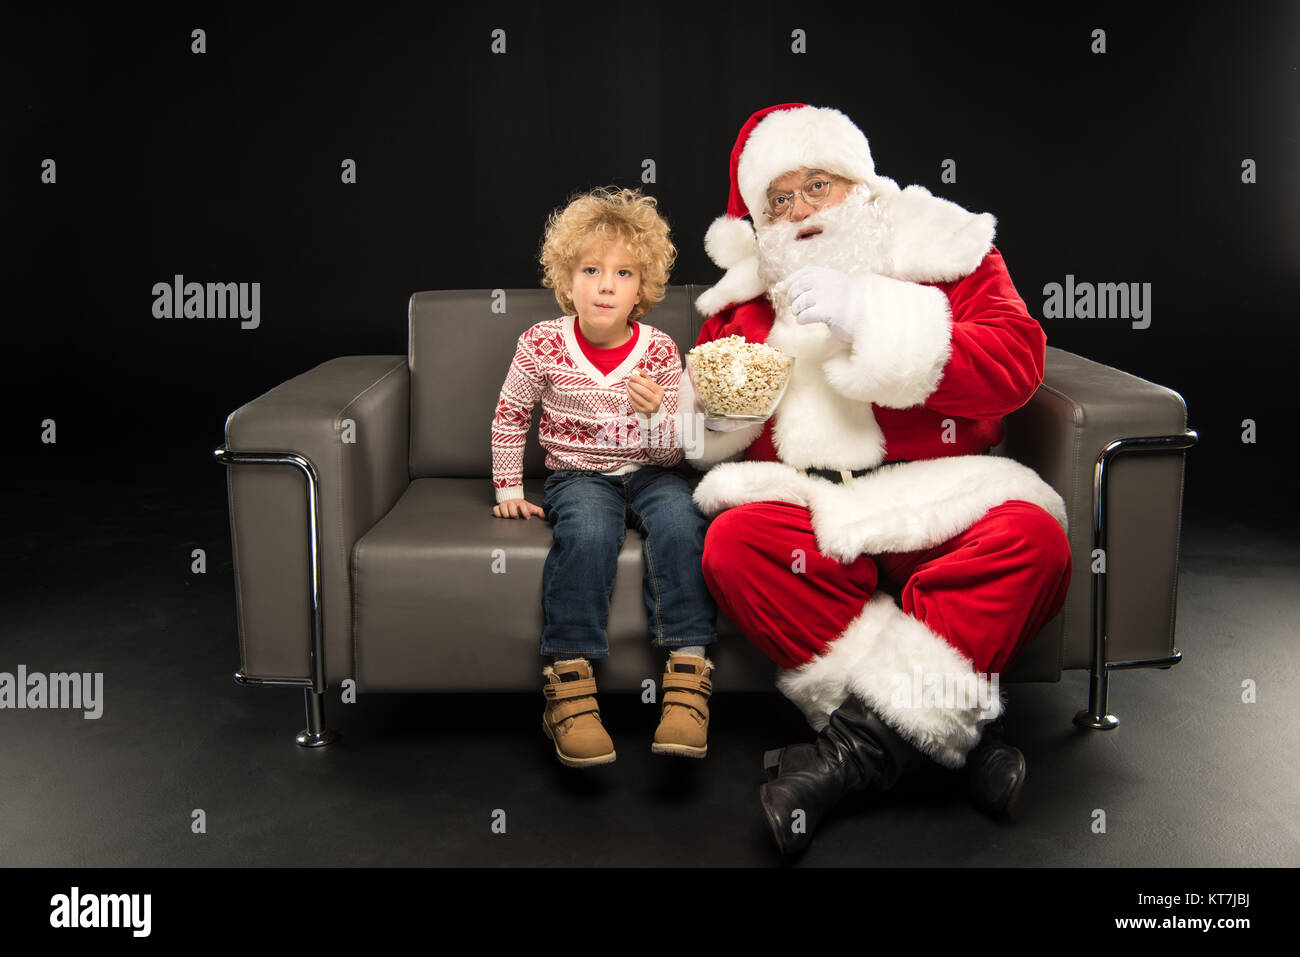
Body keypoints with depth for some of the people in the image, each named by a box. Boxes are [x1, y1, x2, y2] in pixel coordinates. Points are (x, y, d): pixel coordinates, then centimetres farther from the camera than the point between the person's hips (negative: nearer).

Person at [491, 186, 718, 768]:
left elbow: (673, 448, 0)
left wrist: (658, 414, -22)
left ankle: (687, 675, -31)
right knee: (587, 530, -35)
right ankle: (570, 682, -31)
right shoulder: (542, 344, -2)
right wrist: (509, 489, 8)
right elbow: (509, 417, 11)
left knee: (679, 520, -32)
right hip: (578, 474, -1)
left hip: (650, 473, 1)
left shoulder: (659, 352, -1)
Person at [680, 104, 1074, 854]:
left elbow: (1015, 365, -10)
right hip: (805, 496, 2)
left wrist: (870, 319, -18)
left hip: (934, 494, -1)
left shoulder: (944, 253, 7)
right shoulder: (748, 295, 16)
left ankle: (869, 738, -28)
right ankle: (937, 730, -27)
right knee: (735, 542, -30)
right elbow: (706, 432, 24)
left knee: (1033, 538, -31)